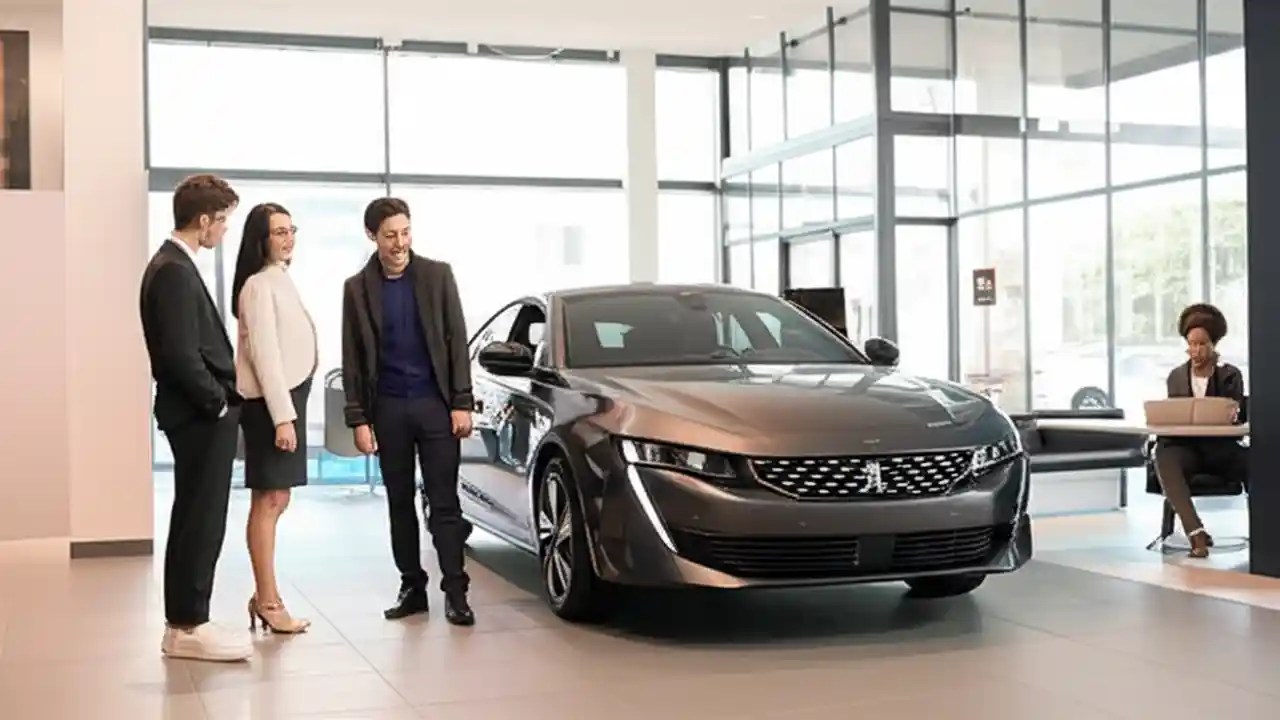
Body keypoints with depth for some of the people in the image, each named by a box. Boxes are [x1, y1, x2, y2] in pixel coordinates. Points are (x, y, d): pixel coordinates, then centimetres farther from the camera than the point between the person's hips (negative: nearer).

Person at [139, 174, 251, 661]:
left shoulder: (171, 265, 15)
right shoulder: (175, 271, -18)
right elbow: (181, 354, -23)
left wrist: (219, 399, 13)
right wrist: (218, 402, -12)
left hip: (197, 413, 10)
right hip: (201, 415, -10)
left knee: (193, 520, 14)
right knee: (202, 522, -5)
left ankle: (183, 622, 21)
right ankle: (187, 627, 2)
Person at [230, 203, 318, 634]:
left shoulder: (281, 280, 16)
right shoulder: (260, 285, -12)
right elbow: (265, 355, -18)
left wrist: (290, 410, 11)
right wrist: (282, 416, -22)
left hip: (287, 397, 9)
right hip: (270, 403, -9)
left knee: (276, 501, 11)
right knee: (268, 502, -5)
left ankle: (264, 595, 18)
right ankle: (268, 601, 0)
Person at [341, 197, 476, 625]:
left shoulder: (438, 275, 2)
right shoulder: (358, 288, 4)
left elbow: (457, 341, 1)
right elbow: (353, 359, 4)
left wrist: (462, 403, -5)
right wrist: (358, 418, -2)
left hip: (435, 404, -1)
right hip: (387, 408, 2)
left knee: (444, 502, -1)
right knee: (400, 503, 8)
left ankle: (455, 591, 2)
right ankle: (412, 587, 17)